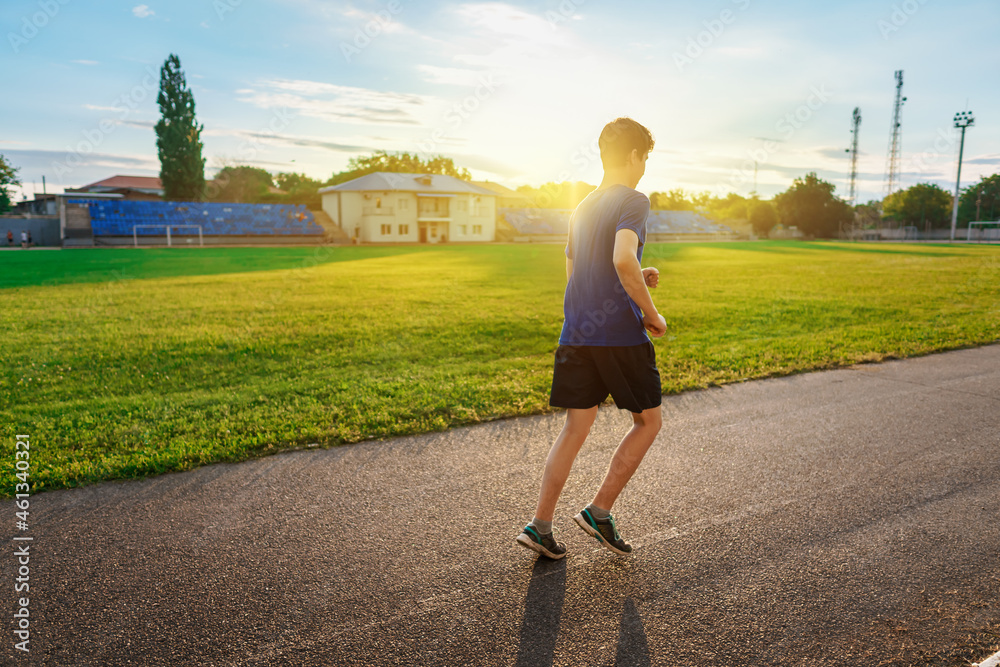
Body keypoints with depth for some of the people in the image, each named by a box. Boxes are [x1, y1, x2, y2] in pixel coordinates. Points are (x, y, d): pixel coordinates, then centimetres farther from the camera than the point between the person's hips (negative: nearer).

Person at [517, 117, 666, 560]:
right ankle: (599, 512, 13)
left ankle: (539, 526, 10)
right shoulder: (633, 201, -7)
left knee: (576, 428, 12)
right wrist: (651, 314, -13)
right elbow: (623, 260, -25)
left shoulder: (583, 207, 18)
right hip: (620, 335, -7)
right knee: (648, 421, 12)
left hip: (576, 336, 7)